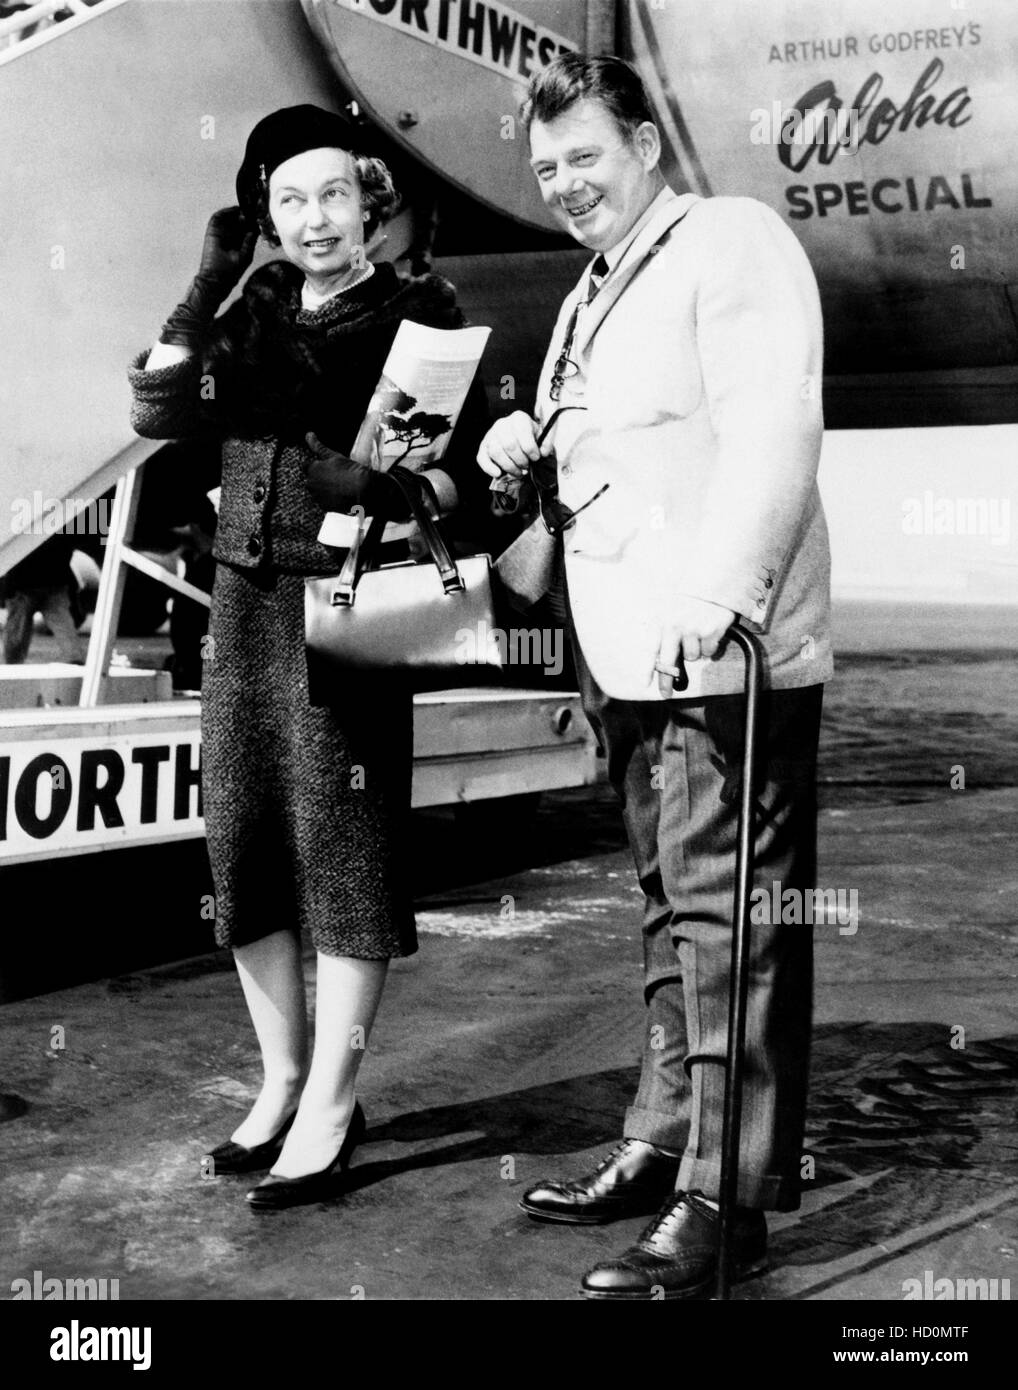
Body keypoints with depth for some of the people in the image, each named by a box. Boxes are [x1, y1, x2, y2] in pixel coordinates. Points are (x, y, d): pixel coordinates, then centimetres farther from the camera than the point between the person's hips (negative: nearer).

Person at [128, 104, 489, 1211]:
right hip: (245, 597, 5)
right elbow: (157, 412, 3)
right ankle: (281, 1079, 20)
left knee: (343, 845, -5)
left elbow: (466, 465, -7)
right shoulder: (258, 312, 14)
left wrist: (395, 491, -27)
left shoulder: (419, 313, 0)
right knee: (243, 840, 6)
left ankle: (329, 1107, 3)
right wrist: (206, 289, -3)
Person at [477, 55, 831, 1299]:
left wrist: (723, 587, -29)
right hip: (629, 661, 10)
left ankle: (727, 1199, -1)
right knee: (671, 910, 16)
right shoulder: (592, 293, 24)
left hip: (722, 652, -9)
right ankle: (662, 1146, 27)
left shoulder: (730, 243, -4)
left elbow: (773, 428, -18)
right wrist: (532, 442, 11)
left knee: (726, 918, -7)